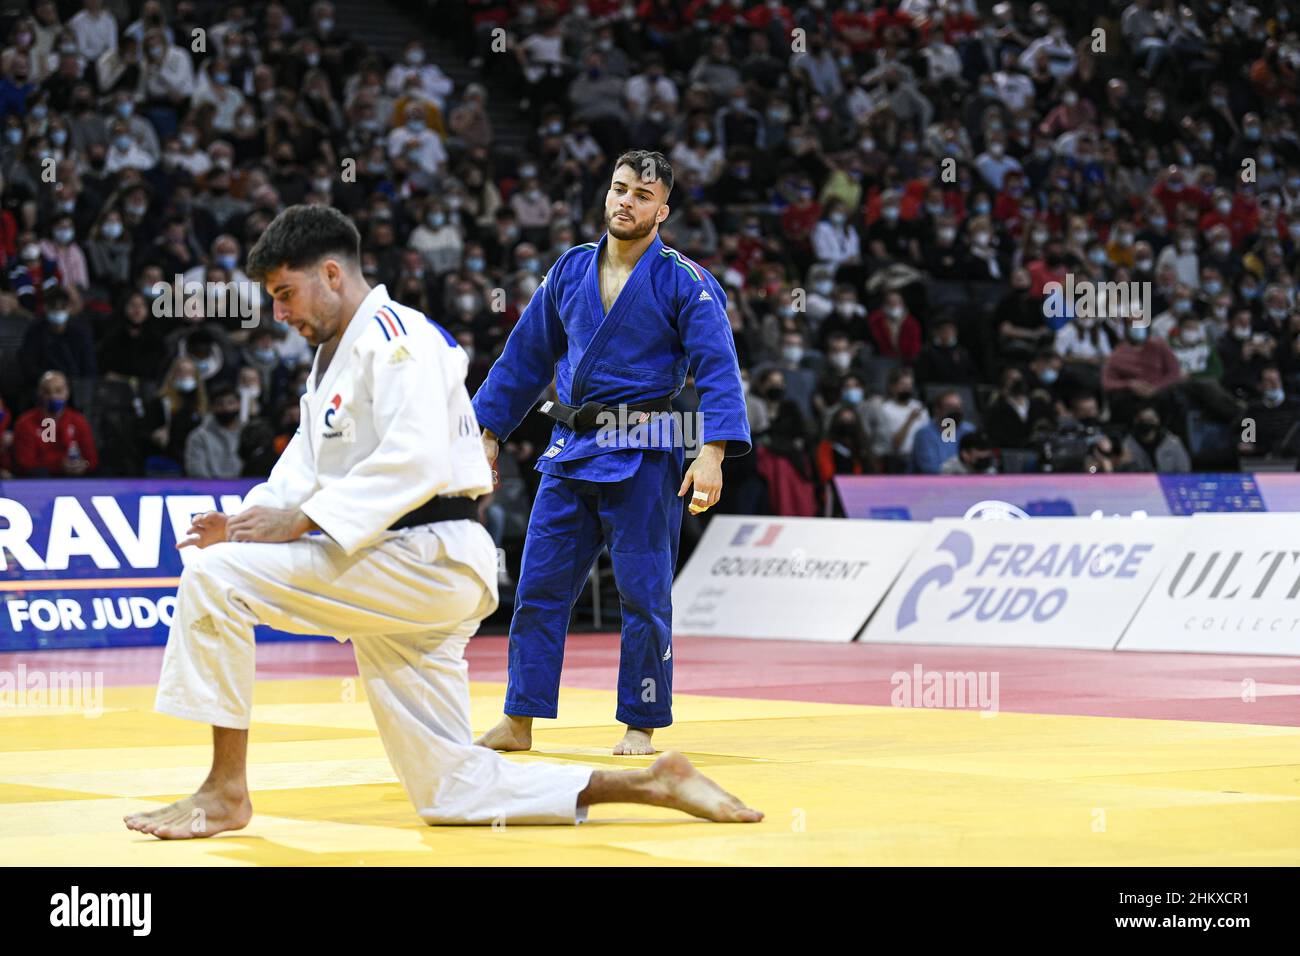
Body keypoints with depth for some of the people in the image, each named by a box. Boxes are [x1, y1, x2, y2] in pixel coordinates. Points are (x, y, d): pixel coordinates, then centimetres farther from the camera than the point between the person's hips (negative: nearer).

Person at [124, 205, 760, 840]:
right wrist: (244, 523, -2)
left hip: (427, 561, -11)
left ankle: (225, 790, -16)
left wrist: (300, 521, -24)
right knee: (447, 795, 7)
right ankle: (649, 785, 9)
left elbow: (416, 461, -23)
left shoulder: (396, 336, -9)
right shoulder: (333, 360, 24)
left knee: (216, 576, -21)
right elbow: (302, 469, 18)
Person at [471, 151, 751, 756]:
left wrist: (712, 455, -23)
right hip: (569, 453, 5)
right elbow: (523, 358, 17)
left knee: (644, 597, -1)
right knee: (539, 588, 4)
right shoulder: (570, 271, 10)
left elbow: (717, 370, -11)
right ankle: (518, 722, 11)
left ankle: (640, 726, 11)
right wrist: (488, 432, 14)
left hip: (642, 460, -5)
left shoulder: (683, 282, -5)